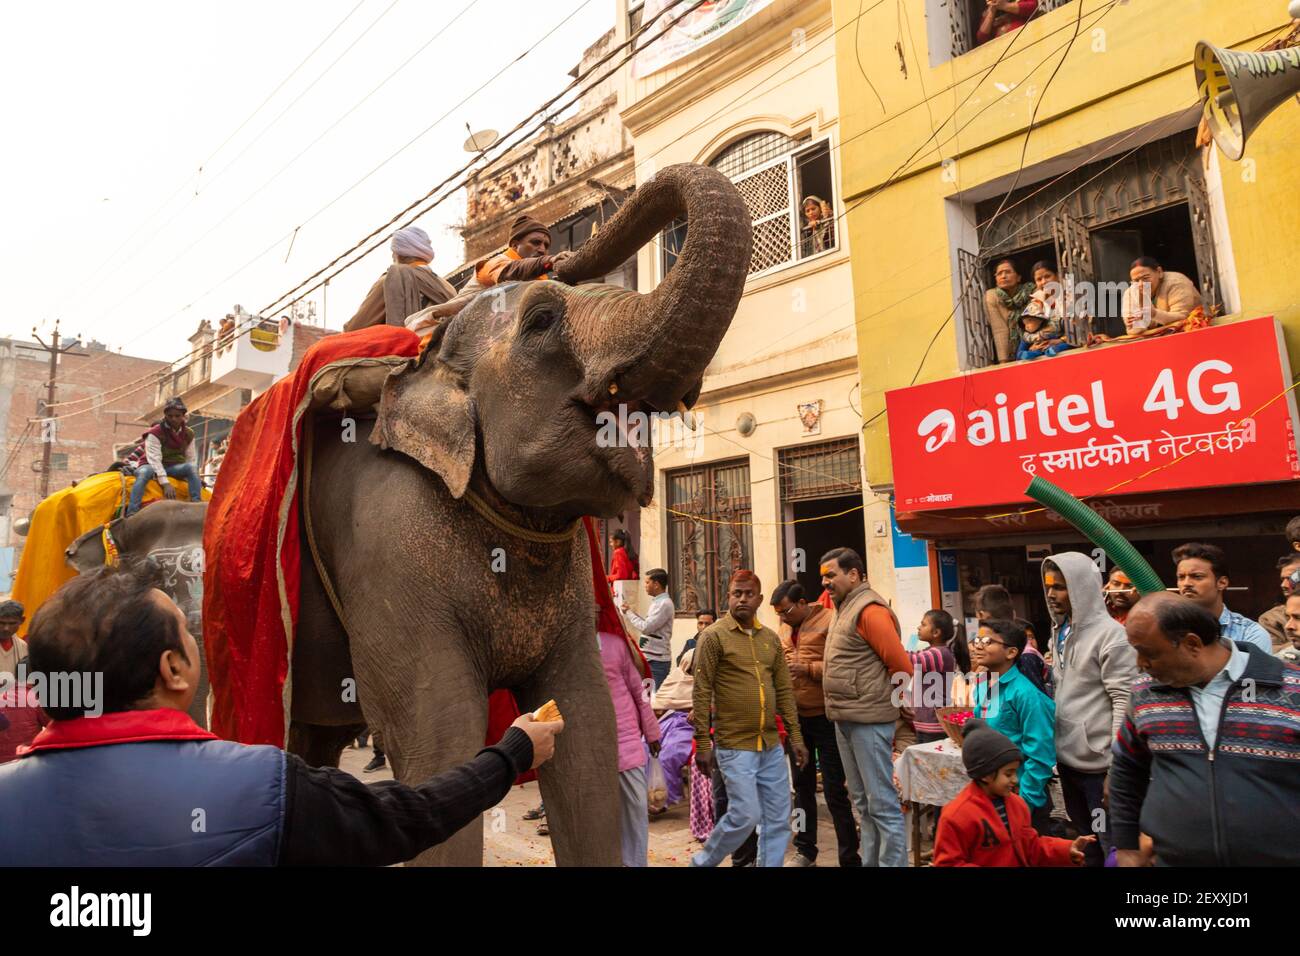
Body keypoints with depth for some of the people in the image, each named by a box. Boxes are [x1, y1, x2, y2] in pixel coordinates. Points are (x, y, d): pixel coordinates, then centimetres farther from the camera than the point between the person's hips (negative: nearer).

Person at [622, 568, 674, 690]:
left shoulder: (664, 604, -15)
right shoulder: (657, 602, 15)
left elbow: (646, 627, -20)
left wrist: (629, 612, -8)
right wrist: (632, 612, 8)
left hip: (657, 660, -9)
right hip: (651, 658, 9)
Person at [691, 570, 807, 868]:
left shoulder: (771, 638, 9)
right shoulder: (714, 636, -8)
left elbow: (785, 690, 13)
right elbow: (702, 693, -10)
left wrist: (795, 736, 9)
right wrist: (702, 742, -12)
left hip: (772, 745, 6)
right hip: (735, 746, -6)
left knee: (779, 818, 9)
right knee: (745, 816, -3)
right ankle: (703, 862, 20)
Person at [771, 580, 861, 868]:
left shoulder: (830, 622, -13)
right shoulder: (786, 627, 8)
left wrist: (808, 668, -21)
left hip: (824, 716, -7)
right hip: (795, 717, 7)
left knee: (834, 790, 0)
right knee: (802, 786, 17)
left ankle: (850, 857, 12)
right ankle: (805, 850, 30)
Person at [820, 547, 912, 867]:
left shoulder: (869, 610, -15)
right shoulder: (844, 609, 14)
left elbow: (902, 667, -18)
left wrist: (879, 699, -3)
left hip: (868, 721, -10)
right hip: (846, 720, 10)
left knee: (881, 804, -2)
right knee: (864, 803, 17)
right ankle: (870, 861, 27)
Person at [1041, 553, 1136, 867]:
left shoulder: (1111, 634, -15)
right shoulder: (1059, 630, 8)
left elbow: (1125, 702, -17)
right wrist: (1056, 748, 13)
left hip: (1101, 763, -7)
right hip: (1068, 759, 7)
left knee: (1111, 845, 7)